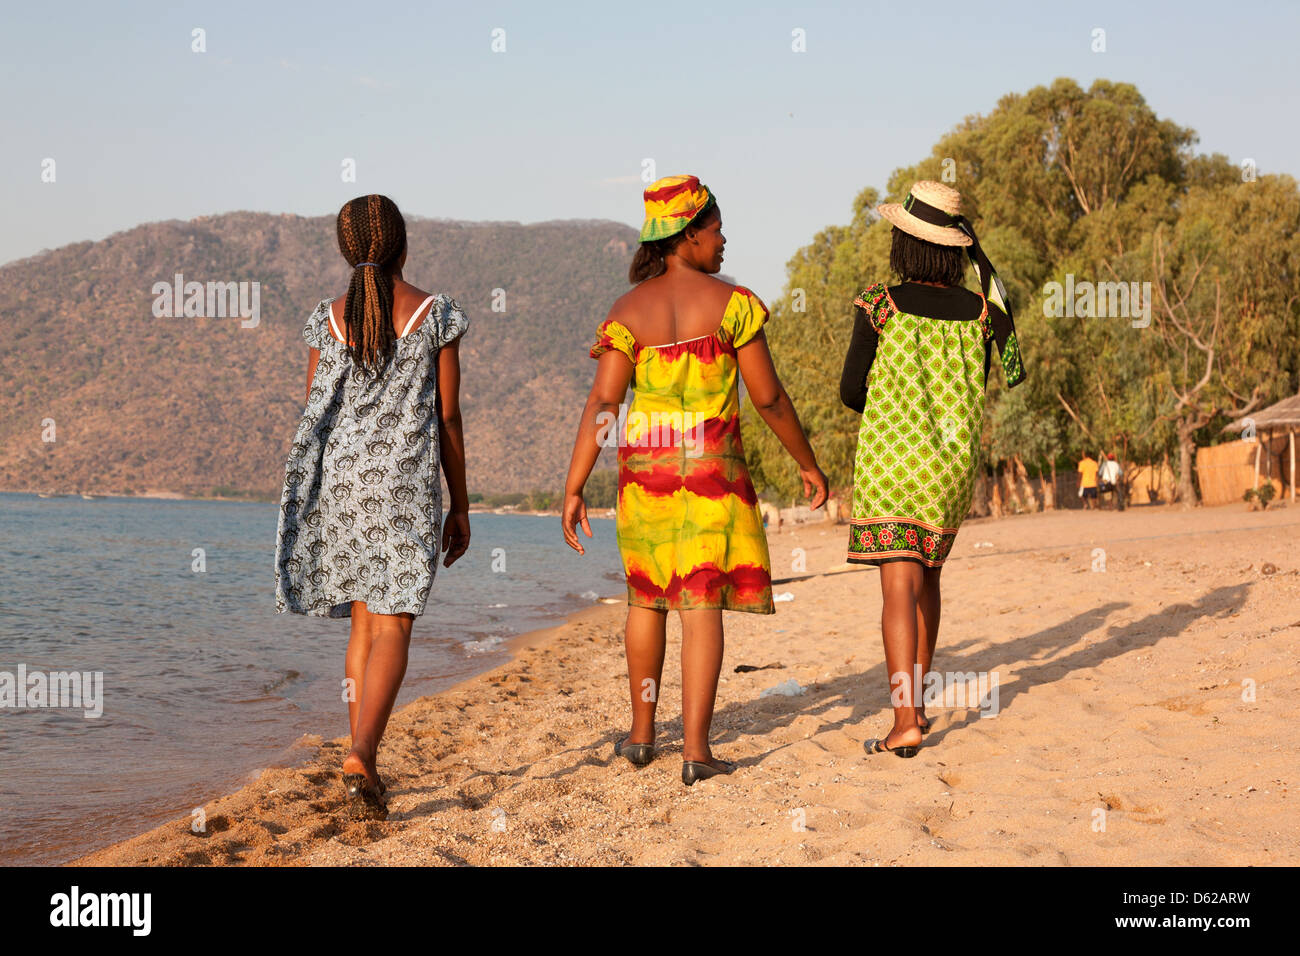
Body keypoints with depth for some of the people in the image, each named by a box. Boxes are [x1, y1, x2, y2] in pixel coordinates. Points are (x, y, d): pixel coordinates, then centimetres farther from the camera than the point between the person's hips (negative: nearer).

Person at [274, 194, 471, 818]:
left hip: (340, 480, 4)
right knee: (393, 626, -5)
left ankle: (365, 763, 15)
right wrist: (461, 506, 7)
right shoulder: (436, 315, -1)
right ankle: (360, 755, -23)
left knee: (364, 621, 15)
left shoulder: (327, 319, 6)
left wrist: (308, 503, 16)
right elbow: (449, 420, 0)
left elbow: (315, 421, 7)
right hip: (405, 484, -3)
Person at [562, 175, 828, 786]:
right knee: (702, 603, -3)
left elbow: (601, 403, -8)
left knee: (646, 597, 18)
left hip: (644, 467, 3)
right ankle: (696, 748, -11)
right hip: (711, 467, -3)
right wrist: (807, 463, 8)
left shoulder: (628, 311, -1)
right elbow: (768, 398, -5)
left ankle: (642, 734, 27)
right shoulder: (731, 302, -7)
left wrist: (573, 490, -8)